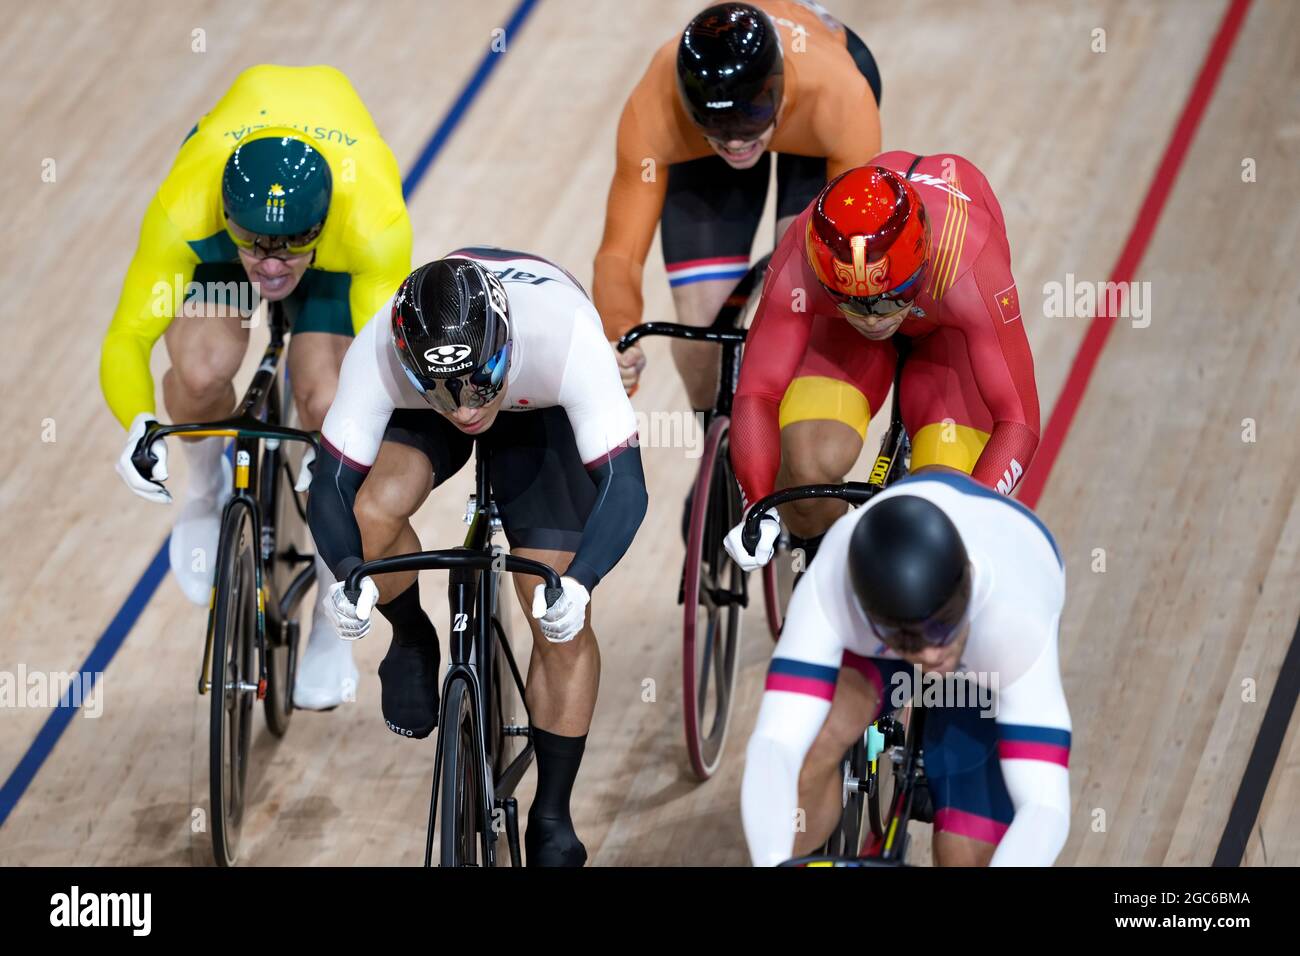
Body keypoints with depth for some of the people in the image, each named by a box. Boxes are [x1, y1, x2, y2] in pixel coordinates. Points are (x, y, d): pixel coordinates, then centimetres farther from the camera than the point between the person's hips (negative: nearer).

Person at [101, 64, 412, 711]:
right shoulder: (182, 209, -41)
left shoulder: (372, 223, -42)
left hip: (334, 255, 0)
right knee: (201, 372, -27)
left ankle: (332, 628, 1)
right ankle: (208, 489, 9)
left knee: (325, 403, -19)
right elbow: (126, 342, -34)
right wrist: (139, 430, -52)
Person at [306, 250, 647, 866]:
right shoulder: (378, 352, -39)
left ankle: (552, 819, 8)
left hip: (542, 410, -1)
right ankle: (413, 642, 3)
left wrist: (578, 584, -58)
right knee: (376, 511, -30)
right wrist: (349, 576, -50)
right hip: (417, 408, 1)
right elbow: (332, 486, -31)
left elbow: (623, 484, -41)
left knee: (563, 623, -9)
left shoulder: (565, 334, -43)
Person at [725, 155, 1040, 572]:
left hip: (948, 330, -1)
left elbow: (1018, 421, -39)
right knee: (809, 464, -28)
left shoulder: (967, 274, -42)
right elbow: (757, 393, -28)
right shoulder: (796, 268, -37)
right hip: (838, 331, 1)